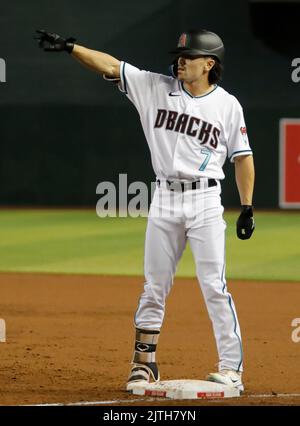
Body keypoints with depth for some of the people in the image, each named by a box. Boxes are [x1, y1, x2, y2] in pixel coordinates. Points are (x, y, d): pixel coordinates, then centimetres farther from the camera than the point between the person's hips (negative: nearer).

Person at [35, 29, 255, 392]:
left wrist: (247, 208, 1)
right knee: (154, 287, 7)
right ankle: (144, 363, 18)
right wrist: (69, 47, -15)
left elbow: (242, 156, 4)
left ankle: (232, 368, -2)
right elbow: (111, 66, -4)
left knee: (214, 286, -7)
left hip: (205, 202, -3)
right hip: (164, 200, 3)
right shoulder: (156, 88, 3)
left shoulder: (227, 105, -1)